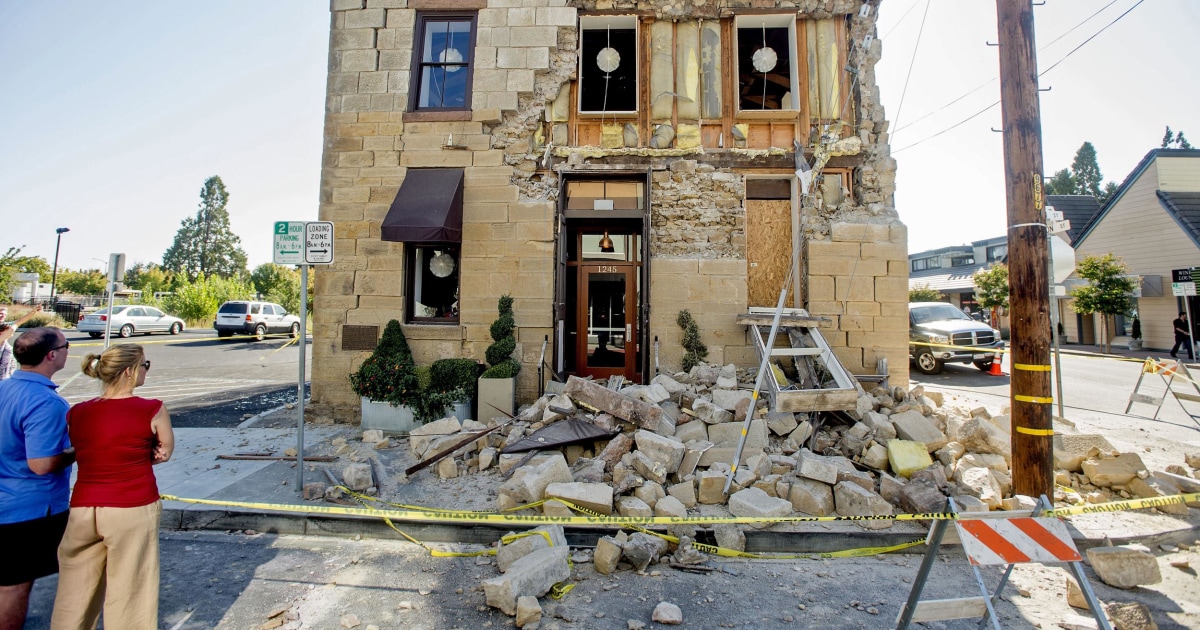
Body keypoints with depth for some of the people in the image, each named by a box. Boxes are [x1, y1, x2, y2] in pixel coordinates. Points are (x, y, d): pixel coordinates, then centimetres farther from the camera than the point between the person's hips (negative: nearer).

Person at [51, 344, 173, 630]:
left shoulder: (76, 413, 3)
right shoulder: (153, 411, -12)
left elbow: (89, 453, 14)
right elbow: (165, 452, 1)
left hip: (83, 509, 5)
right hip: (133, 510, -4)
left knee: (75, 595, 18)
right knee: (128, 592, 8)